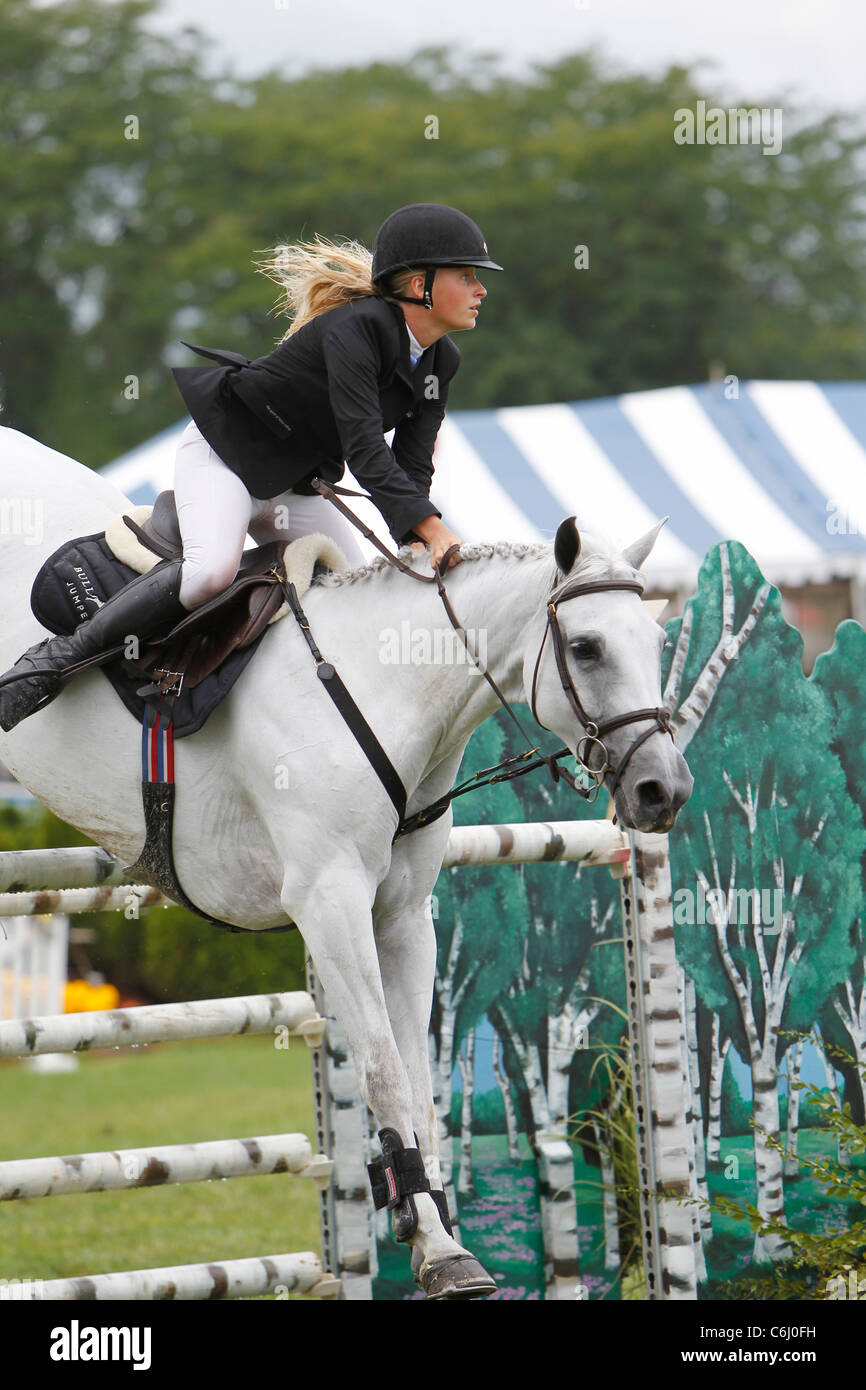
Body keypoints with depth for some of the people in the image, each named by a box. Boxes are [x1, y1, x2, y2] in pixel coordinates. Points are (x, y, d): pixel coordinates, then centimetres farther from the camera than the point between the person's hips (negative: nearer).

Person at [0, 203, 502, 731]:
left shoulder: (442, 362, -2)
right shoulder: (357, 327, -28)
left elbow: (413, 466, -7)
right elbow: (363, 447, -36)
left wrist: (419, 543, -27)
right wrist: (431, 528, -45)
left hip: (293, 486, 9)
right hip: (224, 450, -9)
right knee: (213, 569, -34)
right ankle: (63, 656, -23)